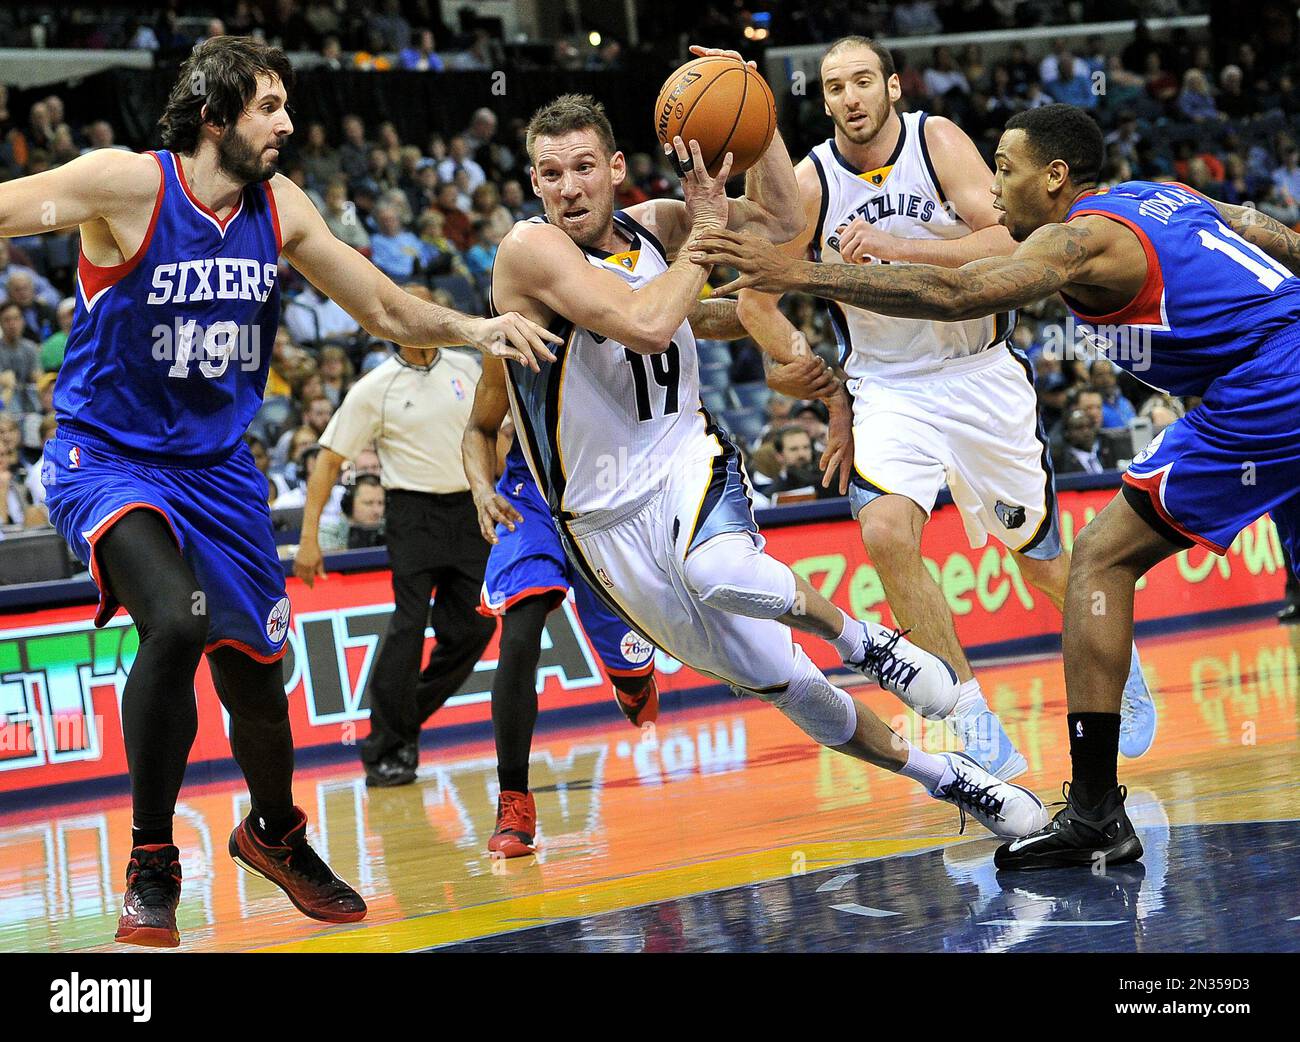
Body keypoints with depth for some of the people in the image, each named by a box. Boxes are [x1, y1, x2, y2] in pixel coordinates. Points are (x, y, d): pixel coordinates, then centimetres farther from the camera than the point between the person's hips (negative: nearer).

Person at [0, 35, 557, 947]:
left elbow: (384, 308, 10)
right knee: (175, 622, -31)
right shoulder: (126, 185, -17)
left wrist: (472, 329, -6)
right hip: (110, 459, -6)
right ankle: (151, 864, -16)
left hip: (218, 469, 6)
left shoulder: (279, 207, 0)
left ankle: (275, 833, 45)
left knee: (255, 674, 13)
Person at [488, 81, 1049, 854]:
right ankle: (942, 777, 18)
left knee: (726, 574, -37)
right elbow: (647, 324, -29)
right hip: (607, 520, -2)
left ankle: (863, 642, -11)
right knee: (780, 684, 2)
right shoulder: (531, 249, -17)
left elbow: (780, 221, 8)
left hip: (689, 467, 2)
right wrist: (706, 226, -19)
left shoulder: (653, 225, 1)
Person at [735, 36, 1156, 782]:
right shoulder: (810, 184, -9)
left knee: (1041, 560, 10)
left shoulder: (939, 141, -12)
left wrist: (895, 246, -34)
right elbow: (754, 300, 0)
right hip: (889, 389, 1)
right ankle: (975, 723, -16)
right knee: (887, 533, -25)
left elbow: (1007, 243, -23)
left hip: (983, 377, 0)